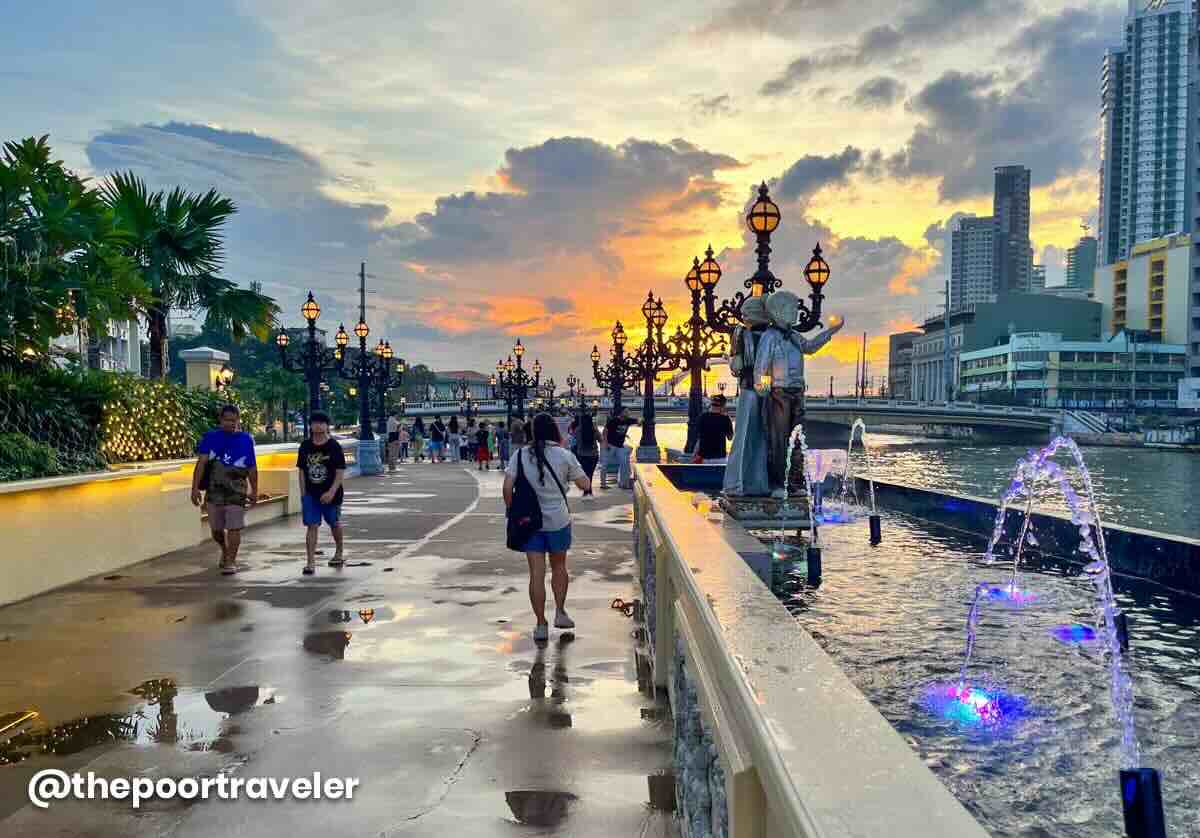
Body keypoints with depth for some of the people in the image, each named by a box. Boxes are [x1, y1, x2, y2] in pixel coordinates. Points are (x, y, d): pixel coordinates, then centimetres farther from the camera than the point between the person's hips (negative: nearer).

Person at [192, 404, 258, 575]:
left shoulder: (246, 439, 2)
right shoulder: (210, 437, 1)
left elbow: (252, 468, 8)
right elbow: (201, 463, -5)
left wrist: (254, 491, 10)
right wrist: (195, 488, -13)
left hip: (237, 491, -1)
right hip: (214, 490, 2)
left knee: (234, 527, -6)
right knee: (216, 529, 13)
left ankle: (230, 561, 3)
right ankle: (225, 552, 39)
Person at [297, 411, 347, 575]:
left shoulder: (334, 446, -9)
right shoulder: (305, 446, 1)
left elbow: (340, 472, -12)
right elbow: (302, 470, 8)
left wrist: (331, 492, -21)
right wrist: (303, 493, 4)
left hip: (330, 494, -2)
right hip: (310, 494, 2)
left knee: (335, 524, 17)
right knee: (312, 526, -6)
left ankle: (339, 554, 39)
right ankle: (311, 562, -6)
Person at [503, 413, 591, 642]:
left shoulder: (520, 455, -3)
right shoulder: (565, 456, -6)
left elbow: (507, 487, -8)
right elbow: (585, 485, 3)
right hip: (558, 520, -1)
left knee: (536, 573, 4)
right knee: (559, 567, 21)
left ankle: (541, 625, 7)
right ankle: (560, 613, 23)